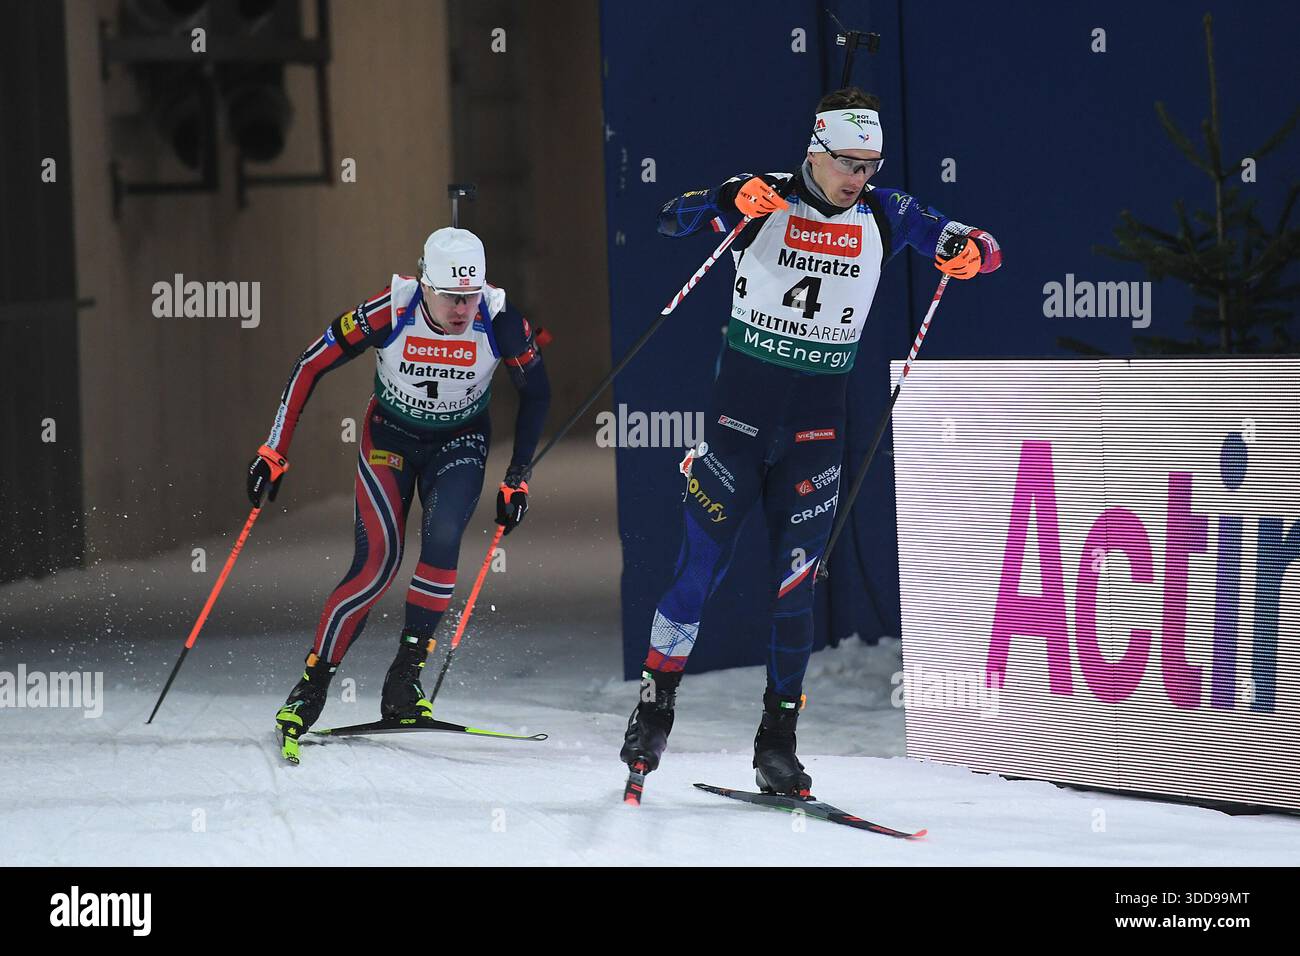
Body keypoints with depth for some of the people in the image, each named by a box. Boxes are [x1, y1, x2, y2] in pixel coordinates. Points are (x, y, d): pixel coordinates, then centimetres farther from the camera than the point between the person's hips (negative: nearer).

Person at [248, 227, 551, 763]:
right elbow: (310, 366, -17)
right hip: (391, 436, -1)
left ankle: (404, 679, -13)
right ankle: (312, 686, -6)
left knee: (441, 539, -24)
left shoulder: (500, 322, -25)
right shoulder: (388, 314, -29)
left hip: (460, 442, 1)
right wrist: (275, 453, -15)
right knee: (378, 562, -17)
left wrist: (518, 477, -7)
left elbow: (536, 393, -6)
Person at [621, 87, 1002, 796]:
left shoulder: (882, 216, 2)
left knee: (792, 589, 1)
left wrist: (968, 251, -21)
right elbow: (670, 220, -14)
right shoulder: (766, 199, -5)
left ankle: (777, 743, 10)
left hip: (816, 425, 2)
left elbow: (983, 248, 3)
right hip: (739, 411, -2)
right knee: (698, 572, -1)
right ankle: (652, 713, 14)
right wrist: (732, 202, -32)